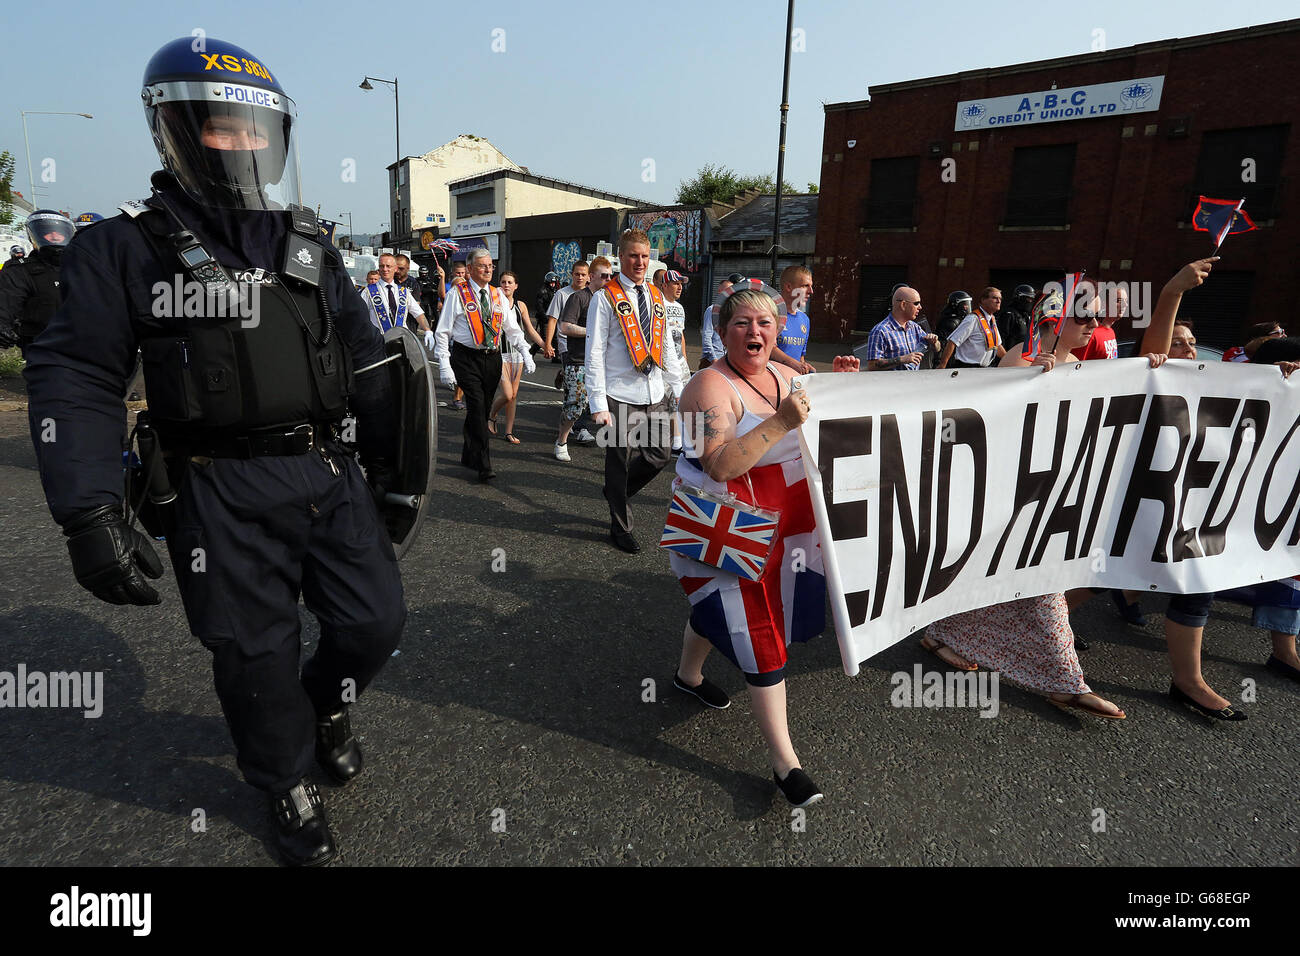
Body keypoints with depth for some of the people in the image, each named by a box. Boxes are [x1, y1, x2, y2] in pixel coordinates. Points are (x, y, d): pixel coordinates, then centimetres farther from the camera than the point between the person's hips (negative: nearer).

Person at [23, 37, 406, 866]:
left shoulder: (309, 244, 12)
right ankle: (289, 785, 34)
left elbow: (364, 356, 16)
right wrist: (90, 514, -15)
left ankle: (326, 704, 42)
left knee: (376, 620, 8)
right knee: (258, 655, 8)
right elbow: (76, 379, -4)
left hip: (330, 471, 4)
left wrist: (389, 460, 16)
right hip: (224, 493, -3)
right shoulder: (130, 246, 0)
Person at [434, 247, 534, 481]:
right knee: (477, 407, -13)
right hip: (466, 358, -4)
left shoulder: (497, 295, 12)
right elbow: (442, 332, -3)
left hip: (492, 358, 5)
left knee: (483, 409, 9)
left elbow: (512, 328, 14)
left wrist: (526, 353, -1)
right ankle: (484, 464, -10)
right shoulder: (458, 293, -2)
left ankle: (469, 455, 28)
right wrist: (444, 366, -10)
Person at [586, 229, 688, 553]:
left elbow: (667, 346, 17)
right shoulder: (606, 297, -6)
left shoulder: (656, 296, 13)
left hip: (654, 394, 6)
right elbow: (595, 353, -9)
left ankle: (616, 493, 36)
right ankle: (620, 528, 21)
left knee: (659, 455, 9)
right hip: (620, 396, -6)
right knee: (620, 459, 4)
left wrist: (679, 388, 13)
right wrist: (598, 403, -14)